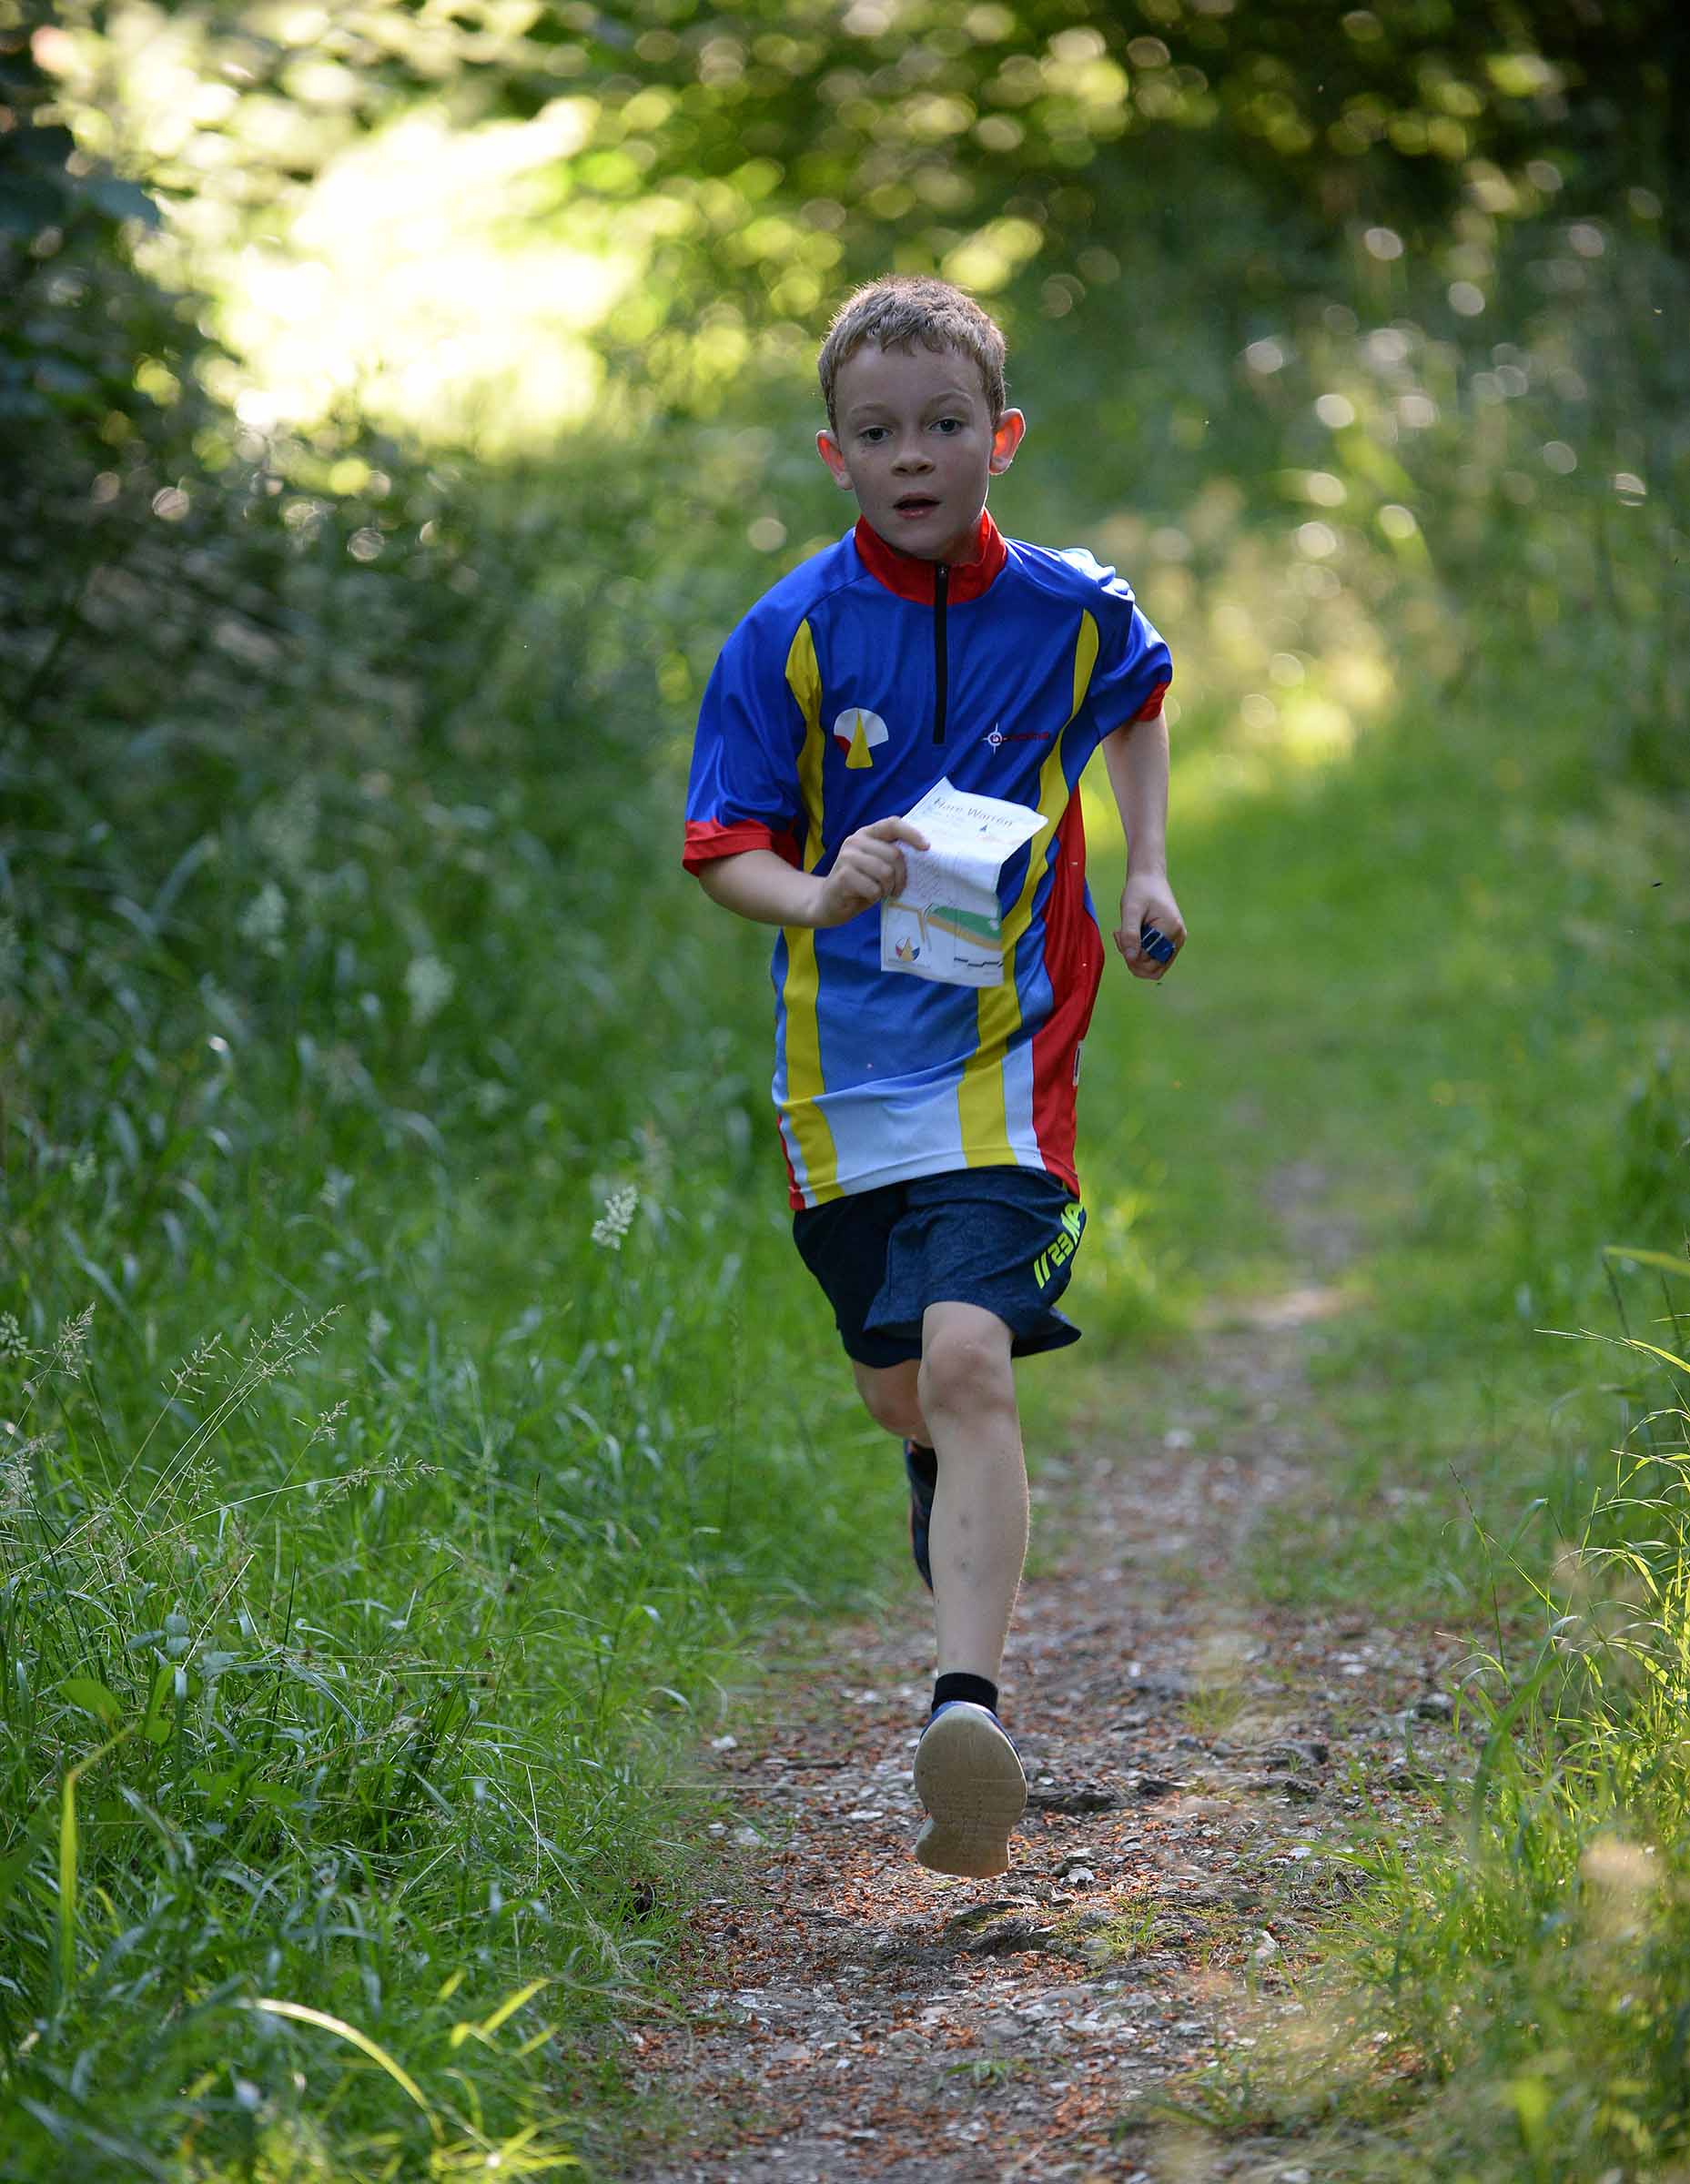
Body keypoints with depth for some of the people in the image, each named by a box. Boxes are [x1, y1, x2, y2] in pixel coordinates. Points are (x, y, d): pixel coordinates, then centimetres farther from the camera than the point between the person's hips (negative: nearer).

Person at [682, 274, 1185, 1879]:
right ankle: (946, 1481, 53)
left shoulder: (1072, 608, -1)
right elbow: (724, 847, -5)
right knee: (898, 1389, 16)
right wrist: (819, 895, -26)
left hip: (1001, 1055, -2)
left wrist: (1145, 870, 14)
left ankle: (968, 1704, -28)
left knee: (966, 1360, -21)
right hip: (843, 1065, 2)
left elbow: (1140, 697, 23)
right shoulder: (791, 635, -7)